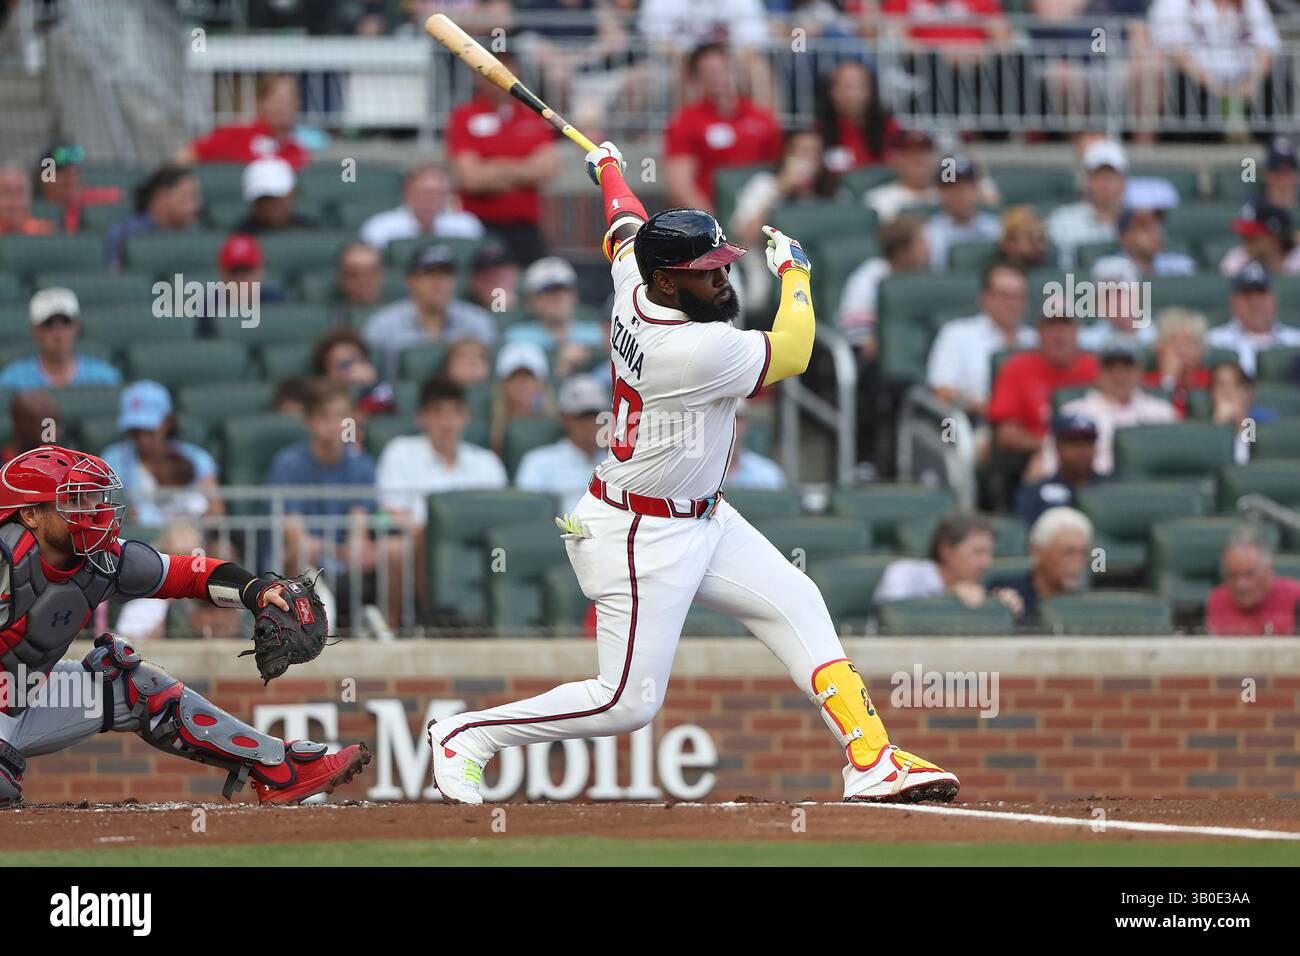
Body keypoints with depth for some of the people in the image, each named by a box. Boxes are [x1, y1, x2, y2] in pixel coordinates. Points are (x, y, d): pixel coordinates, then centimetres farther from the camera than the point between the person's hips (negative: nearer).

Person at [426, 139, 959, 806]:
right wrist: (793, 269, -1)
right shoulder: (695, 349, -30)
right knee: (627, 702, -7)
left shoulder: (634, 288, -5)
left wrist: (608, 169, 38)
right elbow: (792, 354, -16)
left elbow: (625, 227, 18)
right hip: (640, 537, -10)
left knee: (797, 605, 4)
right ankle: (464, 736, 7)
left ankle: (871, 760, 2)